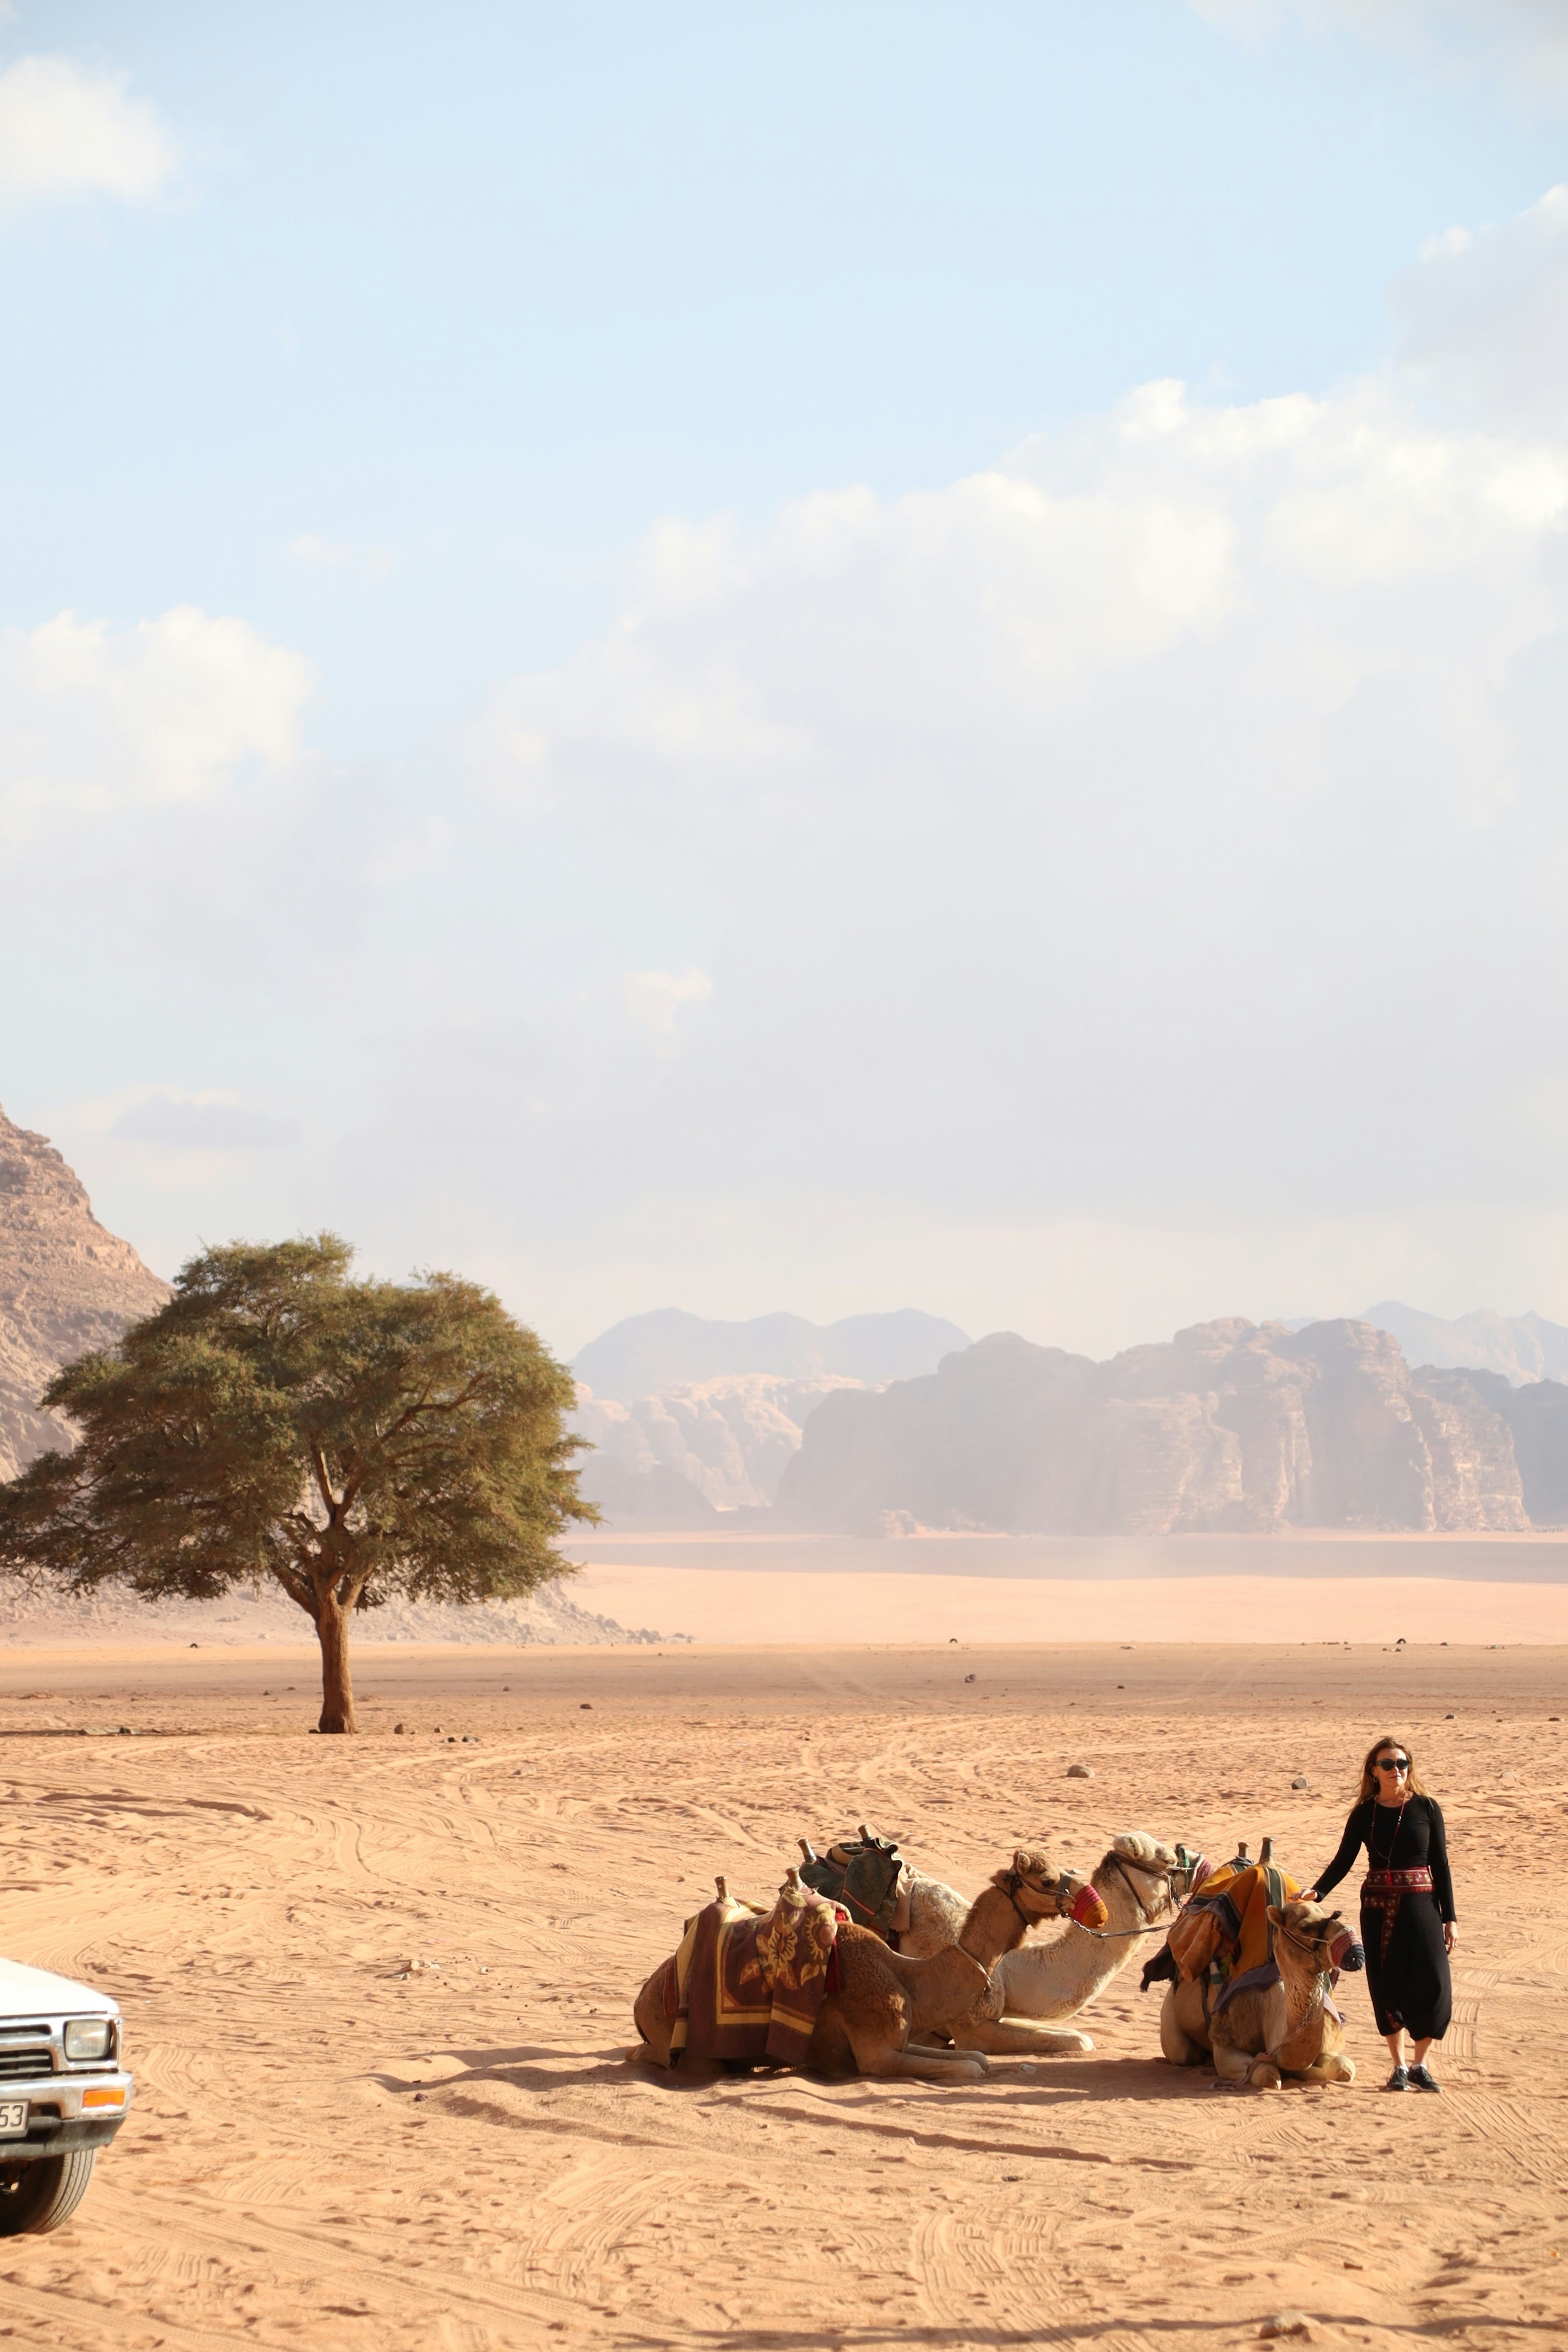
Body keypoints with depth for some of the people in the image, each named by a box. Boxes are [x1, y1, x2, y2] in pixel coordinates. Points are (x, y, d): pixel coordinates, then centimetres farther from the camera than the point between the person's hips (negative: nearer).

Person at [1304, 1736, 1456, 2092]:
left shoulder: (1427, 1808, 1)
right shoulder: (1364, 1813, 3)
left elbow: (1440, 1865, 3)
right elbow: (1342, 1862, 5)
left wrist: (1449, 1918, 1)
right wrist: (1317, 1892, -11)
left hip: (1421, 1905, -1)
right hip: (1378, 1909, 1)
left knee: (1431, 1985, -9)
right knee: (1386, 1987, 2)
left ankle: (1419, 2064, 8)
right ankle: (1399, 2067, 16)